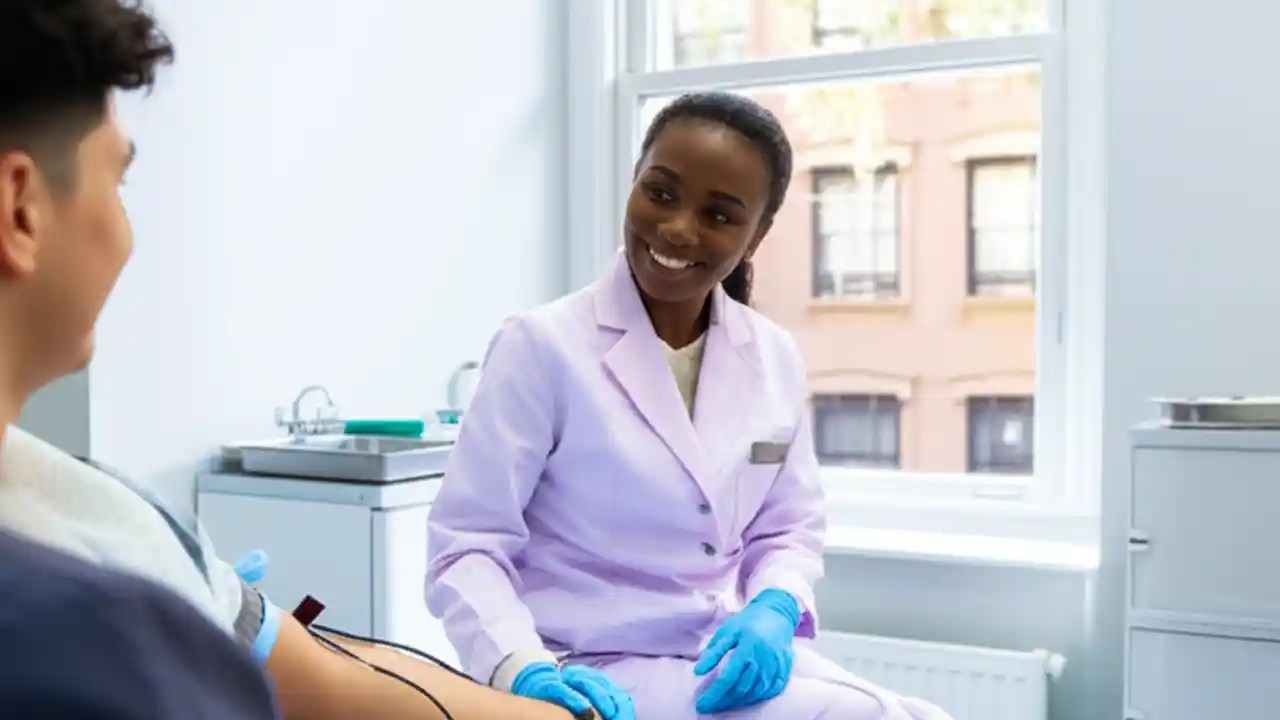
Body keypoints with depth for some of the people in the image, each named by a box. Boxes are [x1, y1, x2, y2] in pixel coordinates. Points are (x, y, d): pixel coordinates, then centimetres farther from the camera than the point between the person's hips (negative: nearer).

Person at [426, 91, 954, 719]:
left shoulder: (775, 358, 4)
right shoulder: (543, 346, -11)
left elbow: (788, 529, 11)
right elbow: (468, 545, -12)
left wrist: (774, 609, -10)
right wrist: (525, 669, -28)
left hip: (740, 656, 5)